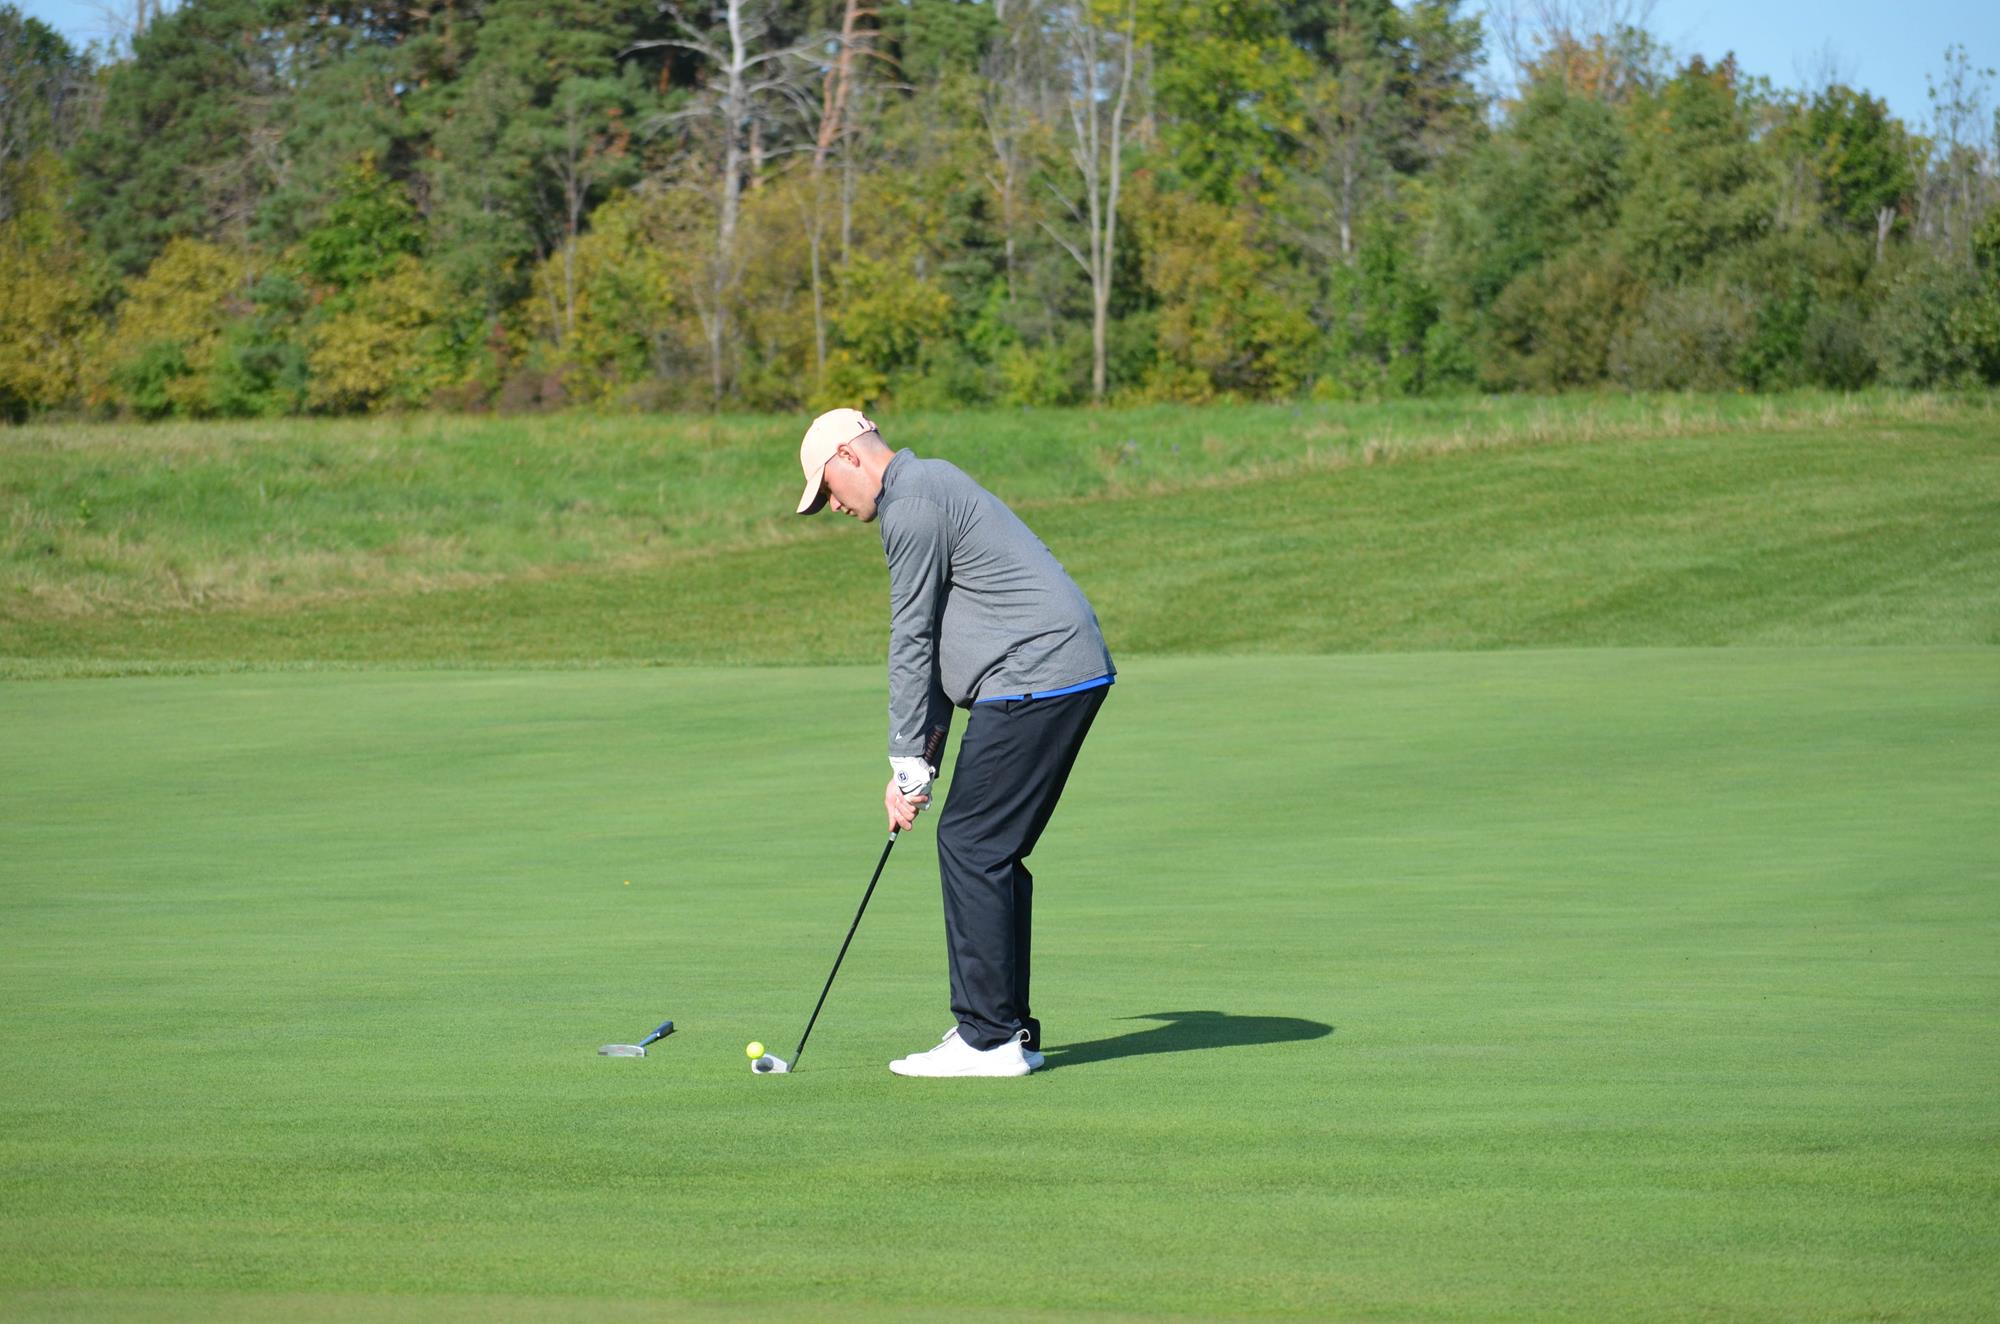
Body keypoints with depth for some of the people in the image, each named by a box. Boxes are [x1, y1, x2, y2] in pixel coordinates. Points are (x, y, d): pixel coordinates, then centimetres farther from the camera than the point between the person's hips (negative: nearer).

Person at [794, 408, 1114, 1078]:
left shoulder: (910, 507, -10)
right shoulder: (933, 484, 23)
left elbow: (912, 640, -9)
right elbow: (935, 634, 24)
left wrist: (908, 763, -5)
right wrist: (921, 752, 20)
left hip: (1032, 680, -10)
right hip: (1072, 673, 10)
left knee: (970, 844, -8)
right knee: (994, 853, 13)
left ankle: (989, 1039, -7)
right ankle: (1009, 1030, 16)